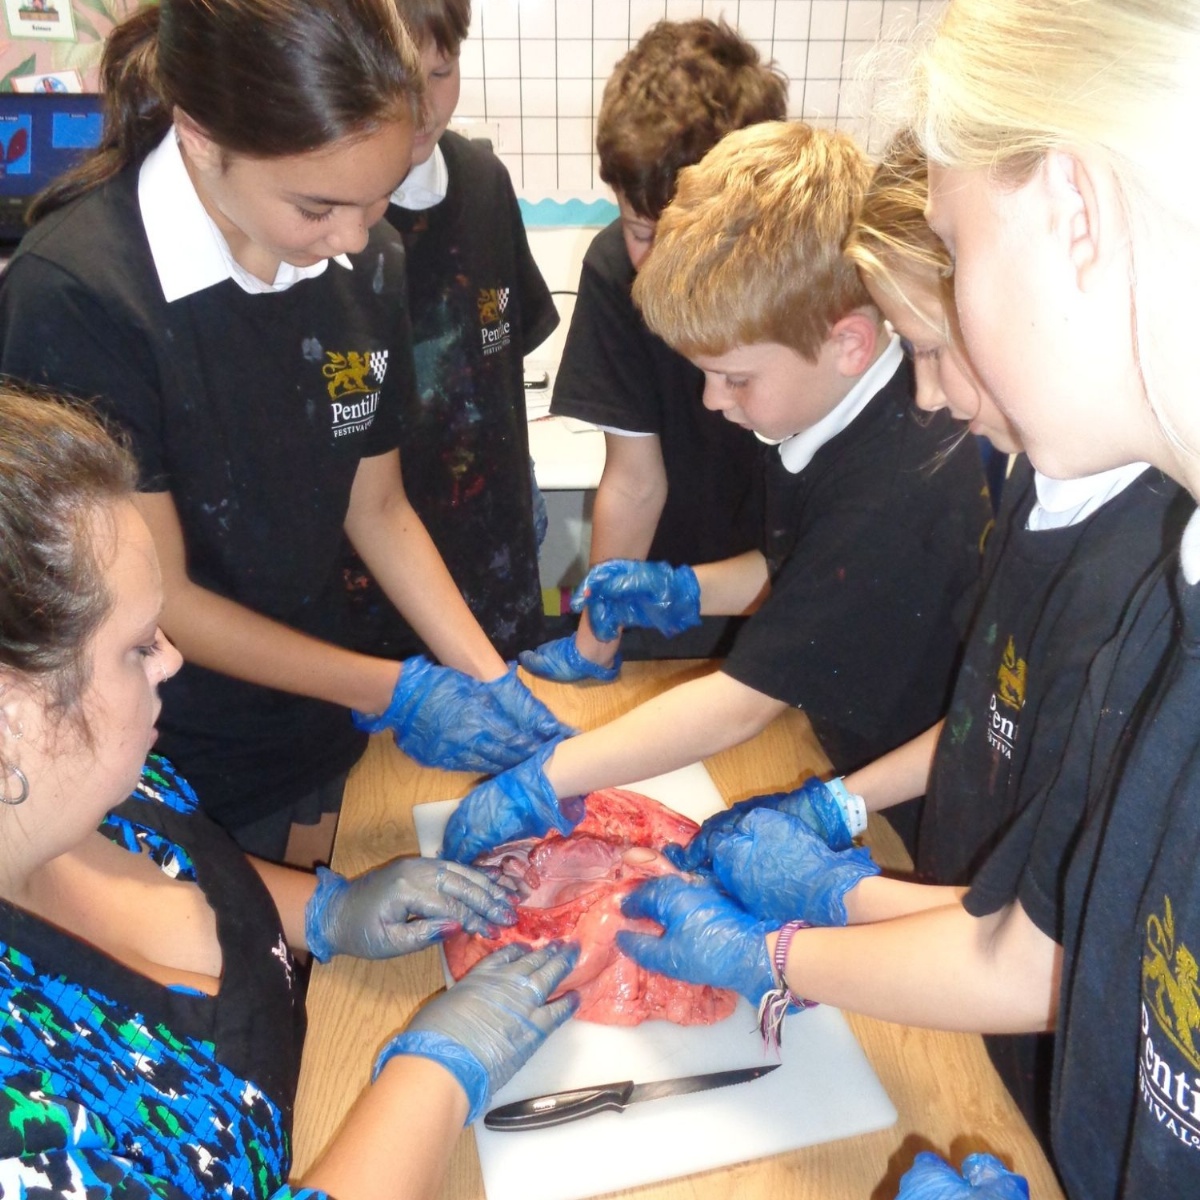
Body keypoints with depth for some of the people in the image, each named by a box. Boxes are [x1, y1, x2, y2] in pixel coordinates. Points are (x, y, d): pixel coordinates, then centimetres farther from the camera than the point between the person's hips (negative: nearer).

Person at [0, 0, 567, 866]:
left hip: (320, 728, 5)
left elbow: (376, 508, 0)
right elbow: (157, 599, -19)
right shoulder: (71, 298, -25)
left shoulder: (368, 261, -8)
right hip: (156, 777, -4)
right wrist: (391, 692, -17)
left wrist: (491, 683, -8)